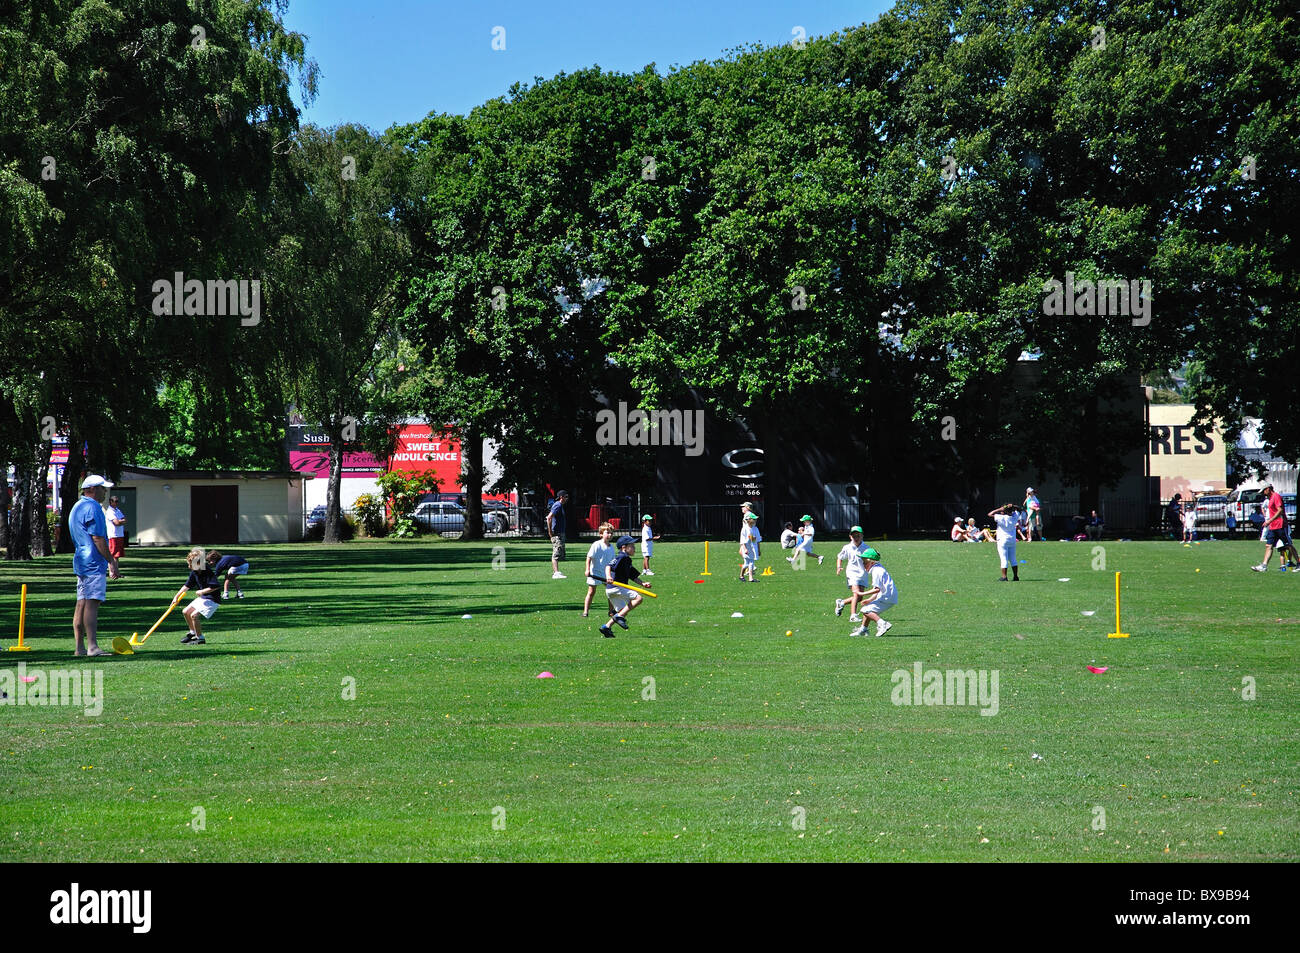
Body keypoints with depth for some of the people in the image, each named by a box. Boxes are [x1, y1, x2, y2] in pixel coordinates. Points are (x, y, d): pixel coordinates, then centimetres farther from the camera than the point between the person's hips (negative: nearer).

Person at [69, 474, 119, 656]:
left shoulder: (76, 507, 21)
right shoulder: (93, 507, -12)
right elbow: (97, 538, -18)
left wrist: (109, 559, 27)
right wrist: (111, 560, -12)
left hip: (81, 562, 10)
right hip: (94, 563, -10)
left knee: (82, 604, 10)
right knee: (92, 602, -15)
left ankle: (79, 647, 11)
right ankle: (92, 647, -21)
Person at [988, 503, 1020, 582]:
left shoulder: (1001, 518, -14)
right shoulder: (1014, 517, 1)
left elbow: (990, 514, -13)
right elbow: (1018, 509, 19)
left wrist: (999, 510, -10)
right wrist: (1013, 506, -1)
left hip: (1003, 540, -5)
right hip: (1012, 541, 5)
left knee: (1003, 559, -5)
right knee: (1013, 559, 11)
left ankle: (1004, 577, -8)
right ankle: (1016, 576, 10)